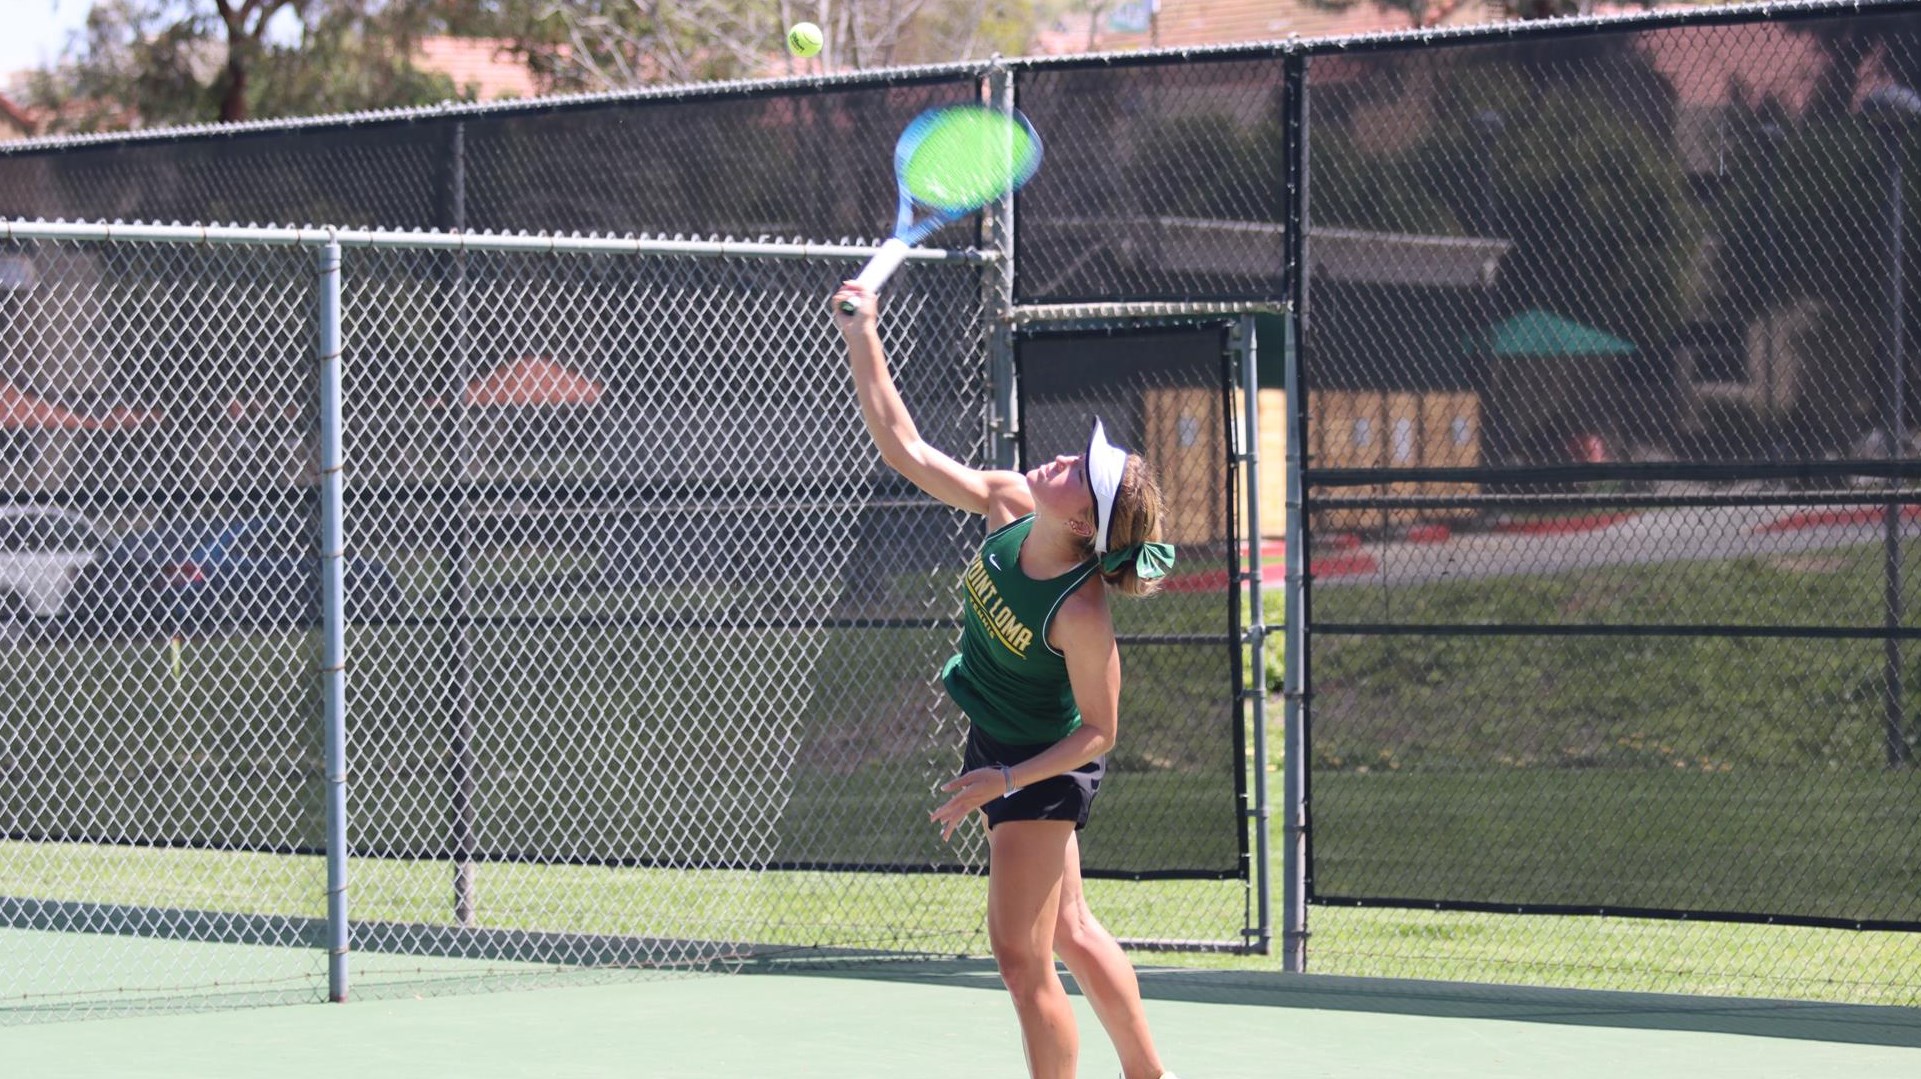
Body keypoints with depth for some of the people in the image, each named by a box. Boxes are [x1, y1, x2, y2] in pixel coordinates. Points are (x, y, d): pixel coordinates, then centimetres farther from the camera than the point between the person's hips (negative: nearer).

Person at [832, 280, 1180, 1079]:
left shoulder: (1080, 610, -33)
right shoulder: (1008, 505, -15)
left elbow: (1098, 730, -24)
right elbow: (905, 450, -9)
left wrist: (1006, 780, -27)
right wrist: (863, 343, -15)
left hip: (1046, 765, -8)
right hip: (999, 746, 8)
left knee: (1022, 957, -3)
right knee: (1069, 933, 21)